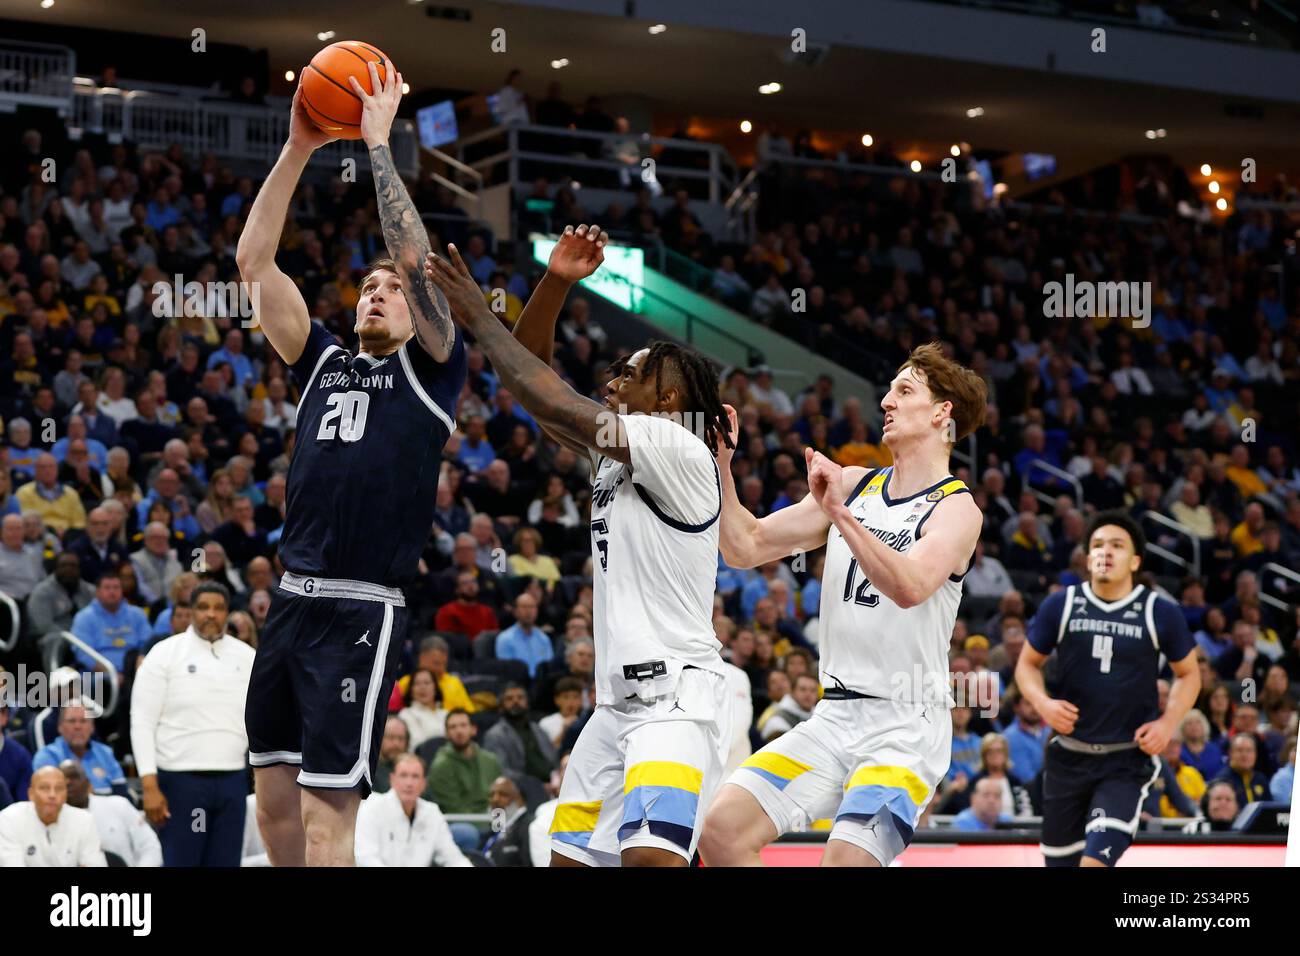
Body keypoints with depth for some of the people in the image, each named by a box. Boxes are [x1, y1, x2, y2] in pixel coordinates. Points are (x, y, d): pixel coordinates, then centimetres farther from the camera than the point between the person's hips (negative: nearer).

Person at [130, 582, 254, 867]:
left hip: (232, 780, 4)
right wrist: (150, 786, -12)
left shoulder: (246, 657, 10)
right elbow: (143, 722, -5)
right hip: (181, 779, -4)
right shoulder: (165, 654, -1)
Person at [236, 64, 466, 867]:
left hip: (363, 613, -6)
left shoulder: (431, 371, 4)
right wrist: (300, 149, 6)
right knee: (275, 806, 8)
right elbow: (255, 262, 12)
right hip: (293, 600, 6)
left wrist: (378, 142, -6)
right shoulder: (325, 363, 17)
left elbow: (416, 259, -10)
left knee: (325, 819, -10)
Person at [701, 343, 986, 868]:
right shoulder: (853, 485, 13)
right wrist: (721, 463, 0)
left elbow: (910, 586, -26)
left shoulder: (957, 508, -6)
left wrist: (839, 512, -30)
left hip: (906, 725, -6)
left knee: (845, 862, -25)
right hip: (834, 715, 6)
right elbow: (745, 547, 11)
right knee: (722, 828, -11)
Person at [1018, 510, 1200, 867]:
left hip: (1129, 760, -2)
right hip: (1068, 756, 3)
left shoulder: (1160, 613, -3)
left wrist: (1168, 723, -8)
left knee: (1098, 857, -21)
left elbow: (1189, 674, 8)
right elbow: (1027, 664, 10)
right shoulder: (1060, 606, 0)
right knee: (1060, 860, 10)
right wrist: (1043, 702, -11)